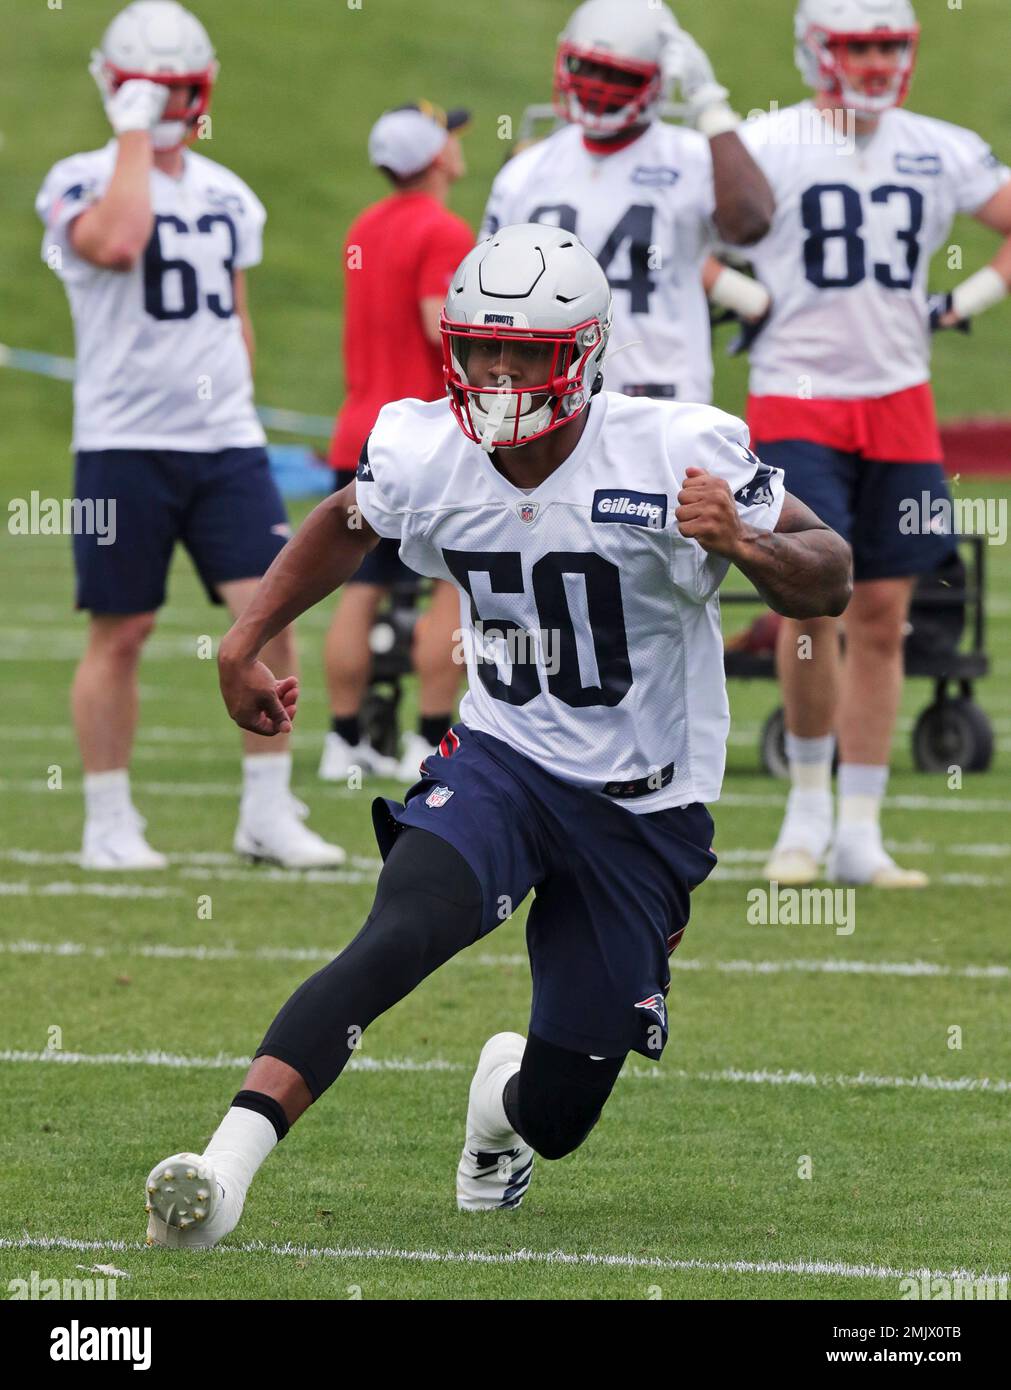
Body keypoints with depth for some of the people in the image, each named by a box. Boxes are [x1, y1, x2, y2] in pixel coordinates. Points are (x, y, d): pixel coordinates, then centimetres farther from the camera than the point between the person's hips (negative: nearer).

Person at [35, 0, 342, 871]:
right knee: (121, 634, 1)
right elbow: (116, 242, -27)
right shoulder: (82, 182, -4)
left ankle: (268, 814, 4)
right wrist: (136, 132, -18)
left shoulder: (227, 196, 14)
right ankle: (109, 823, 13)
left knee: (271, 618, -6)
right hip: (124, 445, -4)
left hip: (225, 441, 4)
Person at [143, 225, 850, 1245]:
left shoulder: (675, 457, -19)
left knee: (557, 1119, 6)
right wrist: (244, 644, 11)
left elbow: (828, 581, -12)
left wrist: (742, 543, -32)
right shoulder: (423, 456, -8)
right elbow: (345, 526, 16)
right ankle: (225, 1168, -39)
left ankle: (507, 1091, 45)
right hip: (500, 765, 1)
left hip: (643, 808, -1)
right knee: (401, 934, -32)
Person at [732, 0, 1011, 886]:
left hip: (899, 402, 4)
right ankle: (809, 797, 6)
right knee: (811, 598, -14)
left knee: (882, 615, 3)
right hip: (798, 397, -4)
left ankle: (860, 833, 9)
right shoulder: (769, 146, -5)